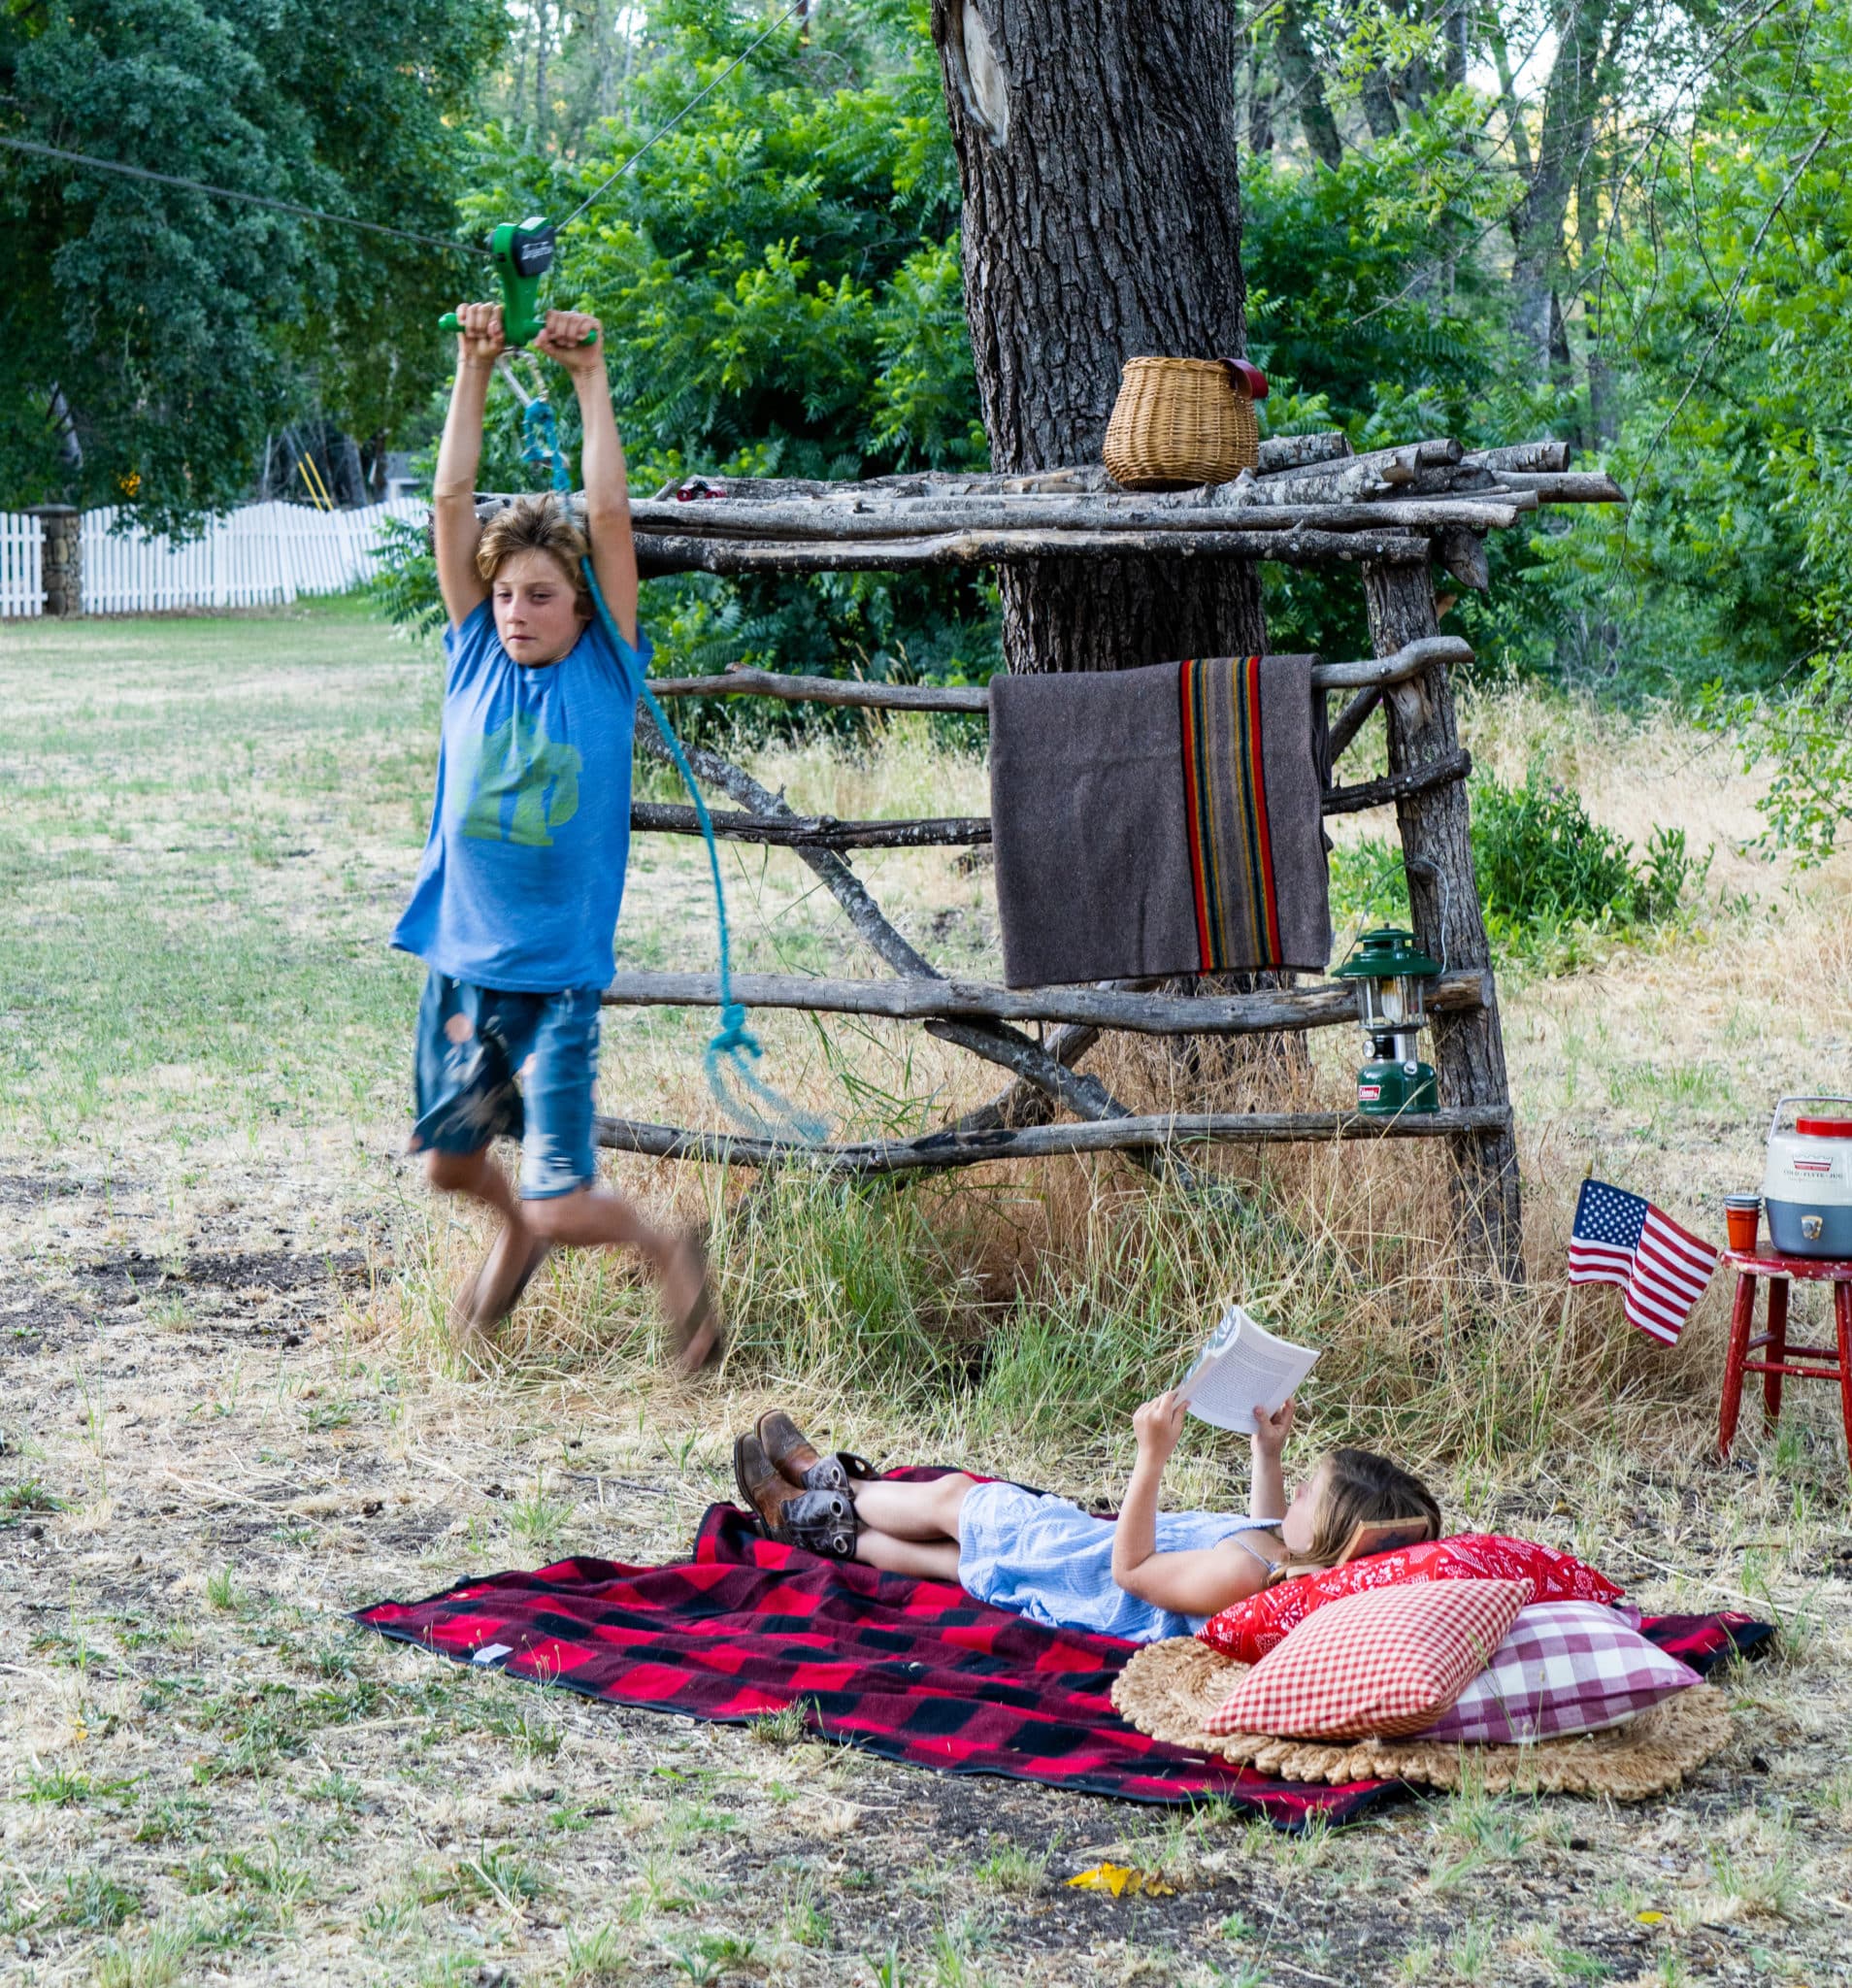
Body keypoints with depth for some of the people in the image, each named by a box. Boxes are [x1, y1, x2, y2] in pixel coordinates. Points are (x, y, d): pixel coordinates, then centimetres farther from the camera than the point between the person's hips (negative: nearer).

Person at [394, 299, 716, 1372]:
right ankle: (515, 1232, 50)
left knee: (561, 1203, -5)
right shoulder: (476, 656, 3)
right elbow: (453, 498, -1)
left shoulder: (606, 671, -3)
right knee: (448, 1159, 17)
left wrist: (592, 378, -11)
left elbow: (611, 514, -11)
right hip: (461, 959, 4)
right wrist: (475, 370, -6)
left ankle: (671, 1253, 24)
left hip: (557, 973, -4)